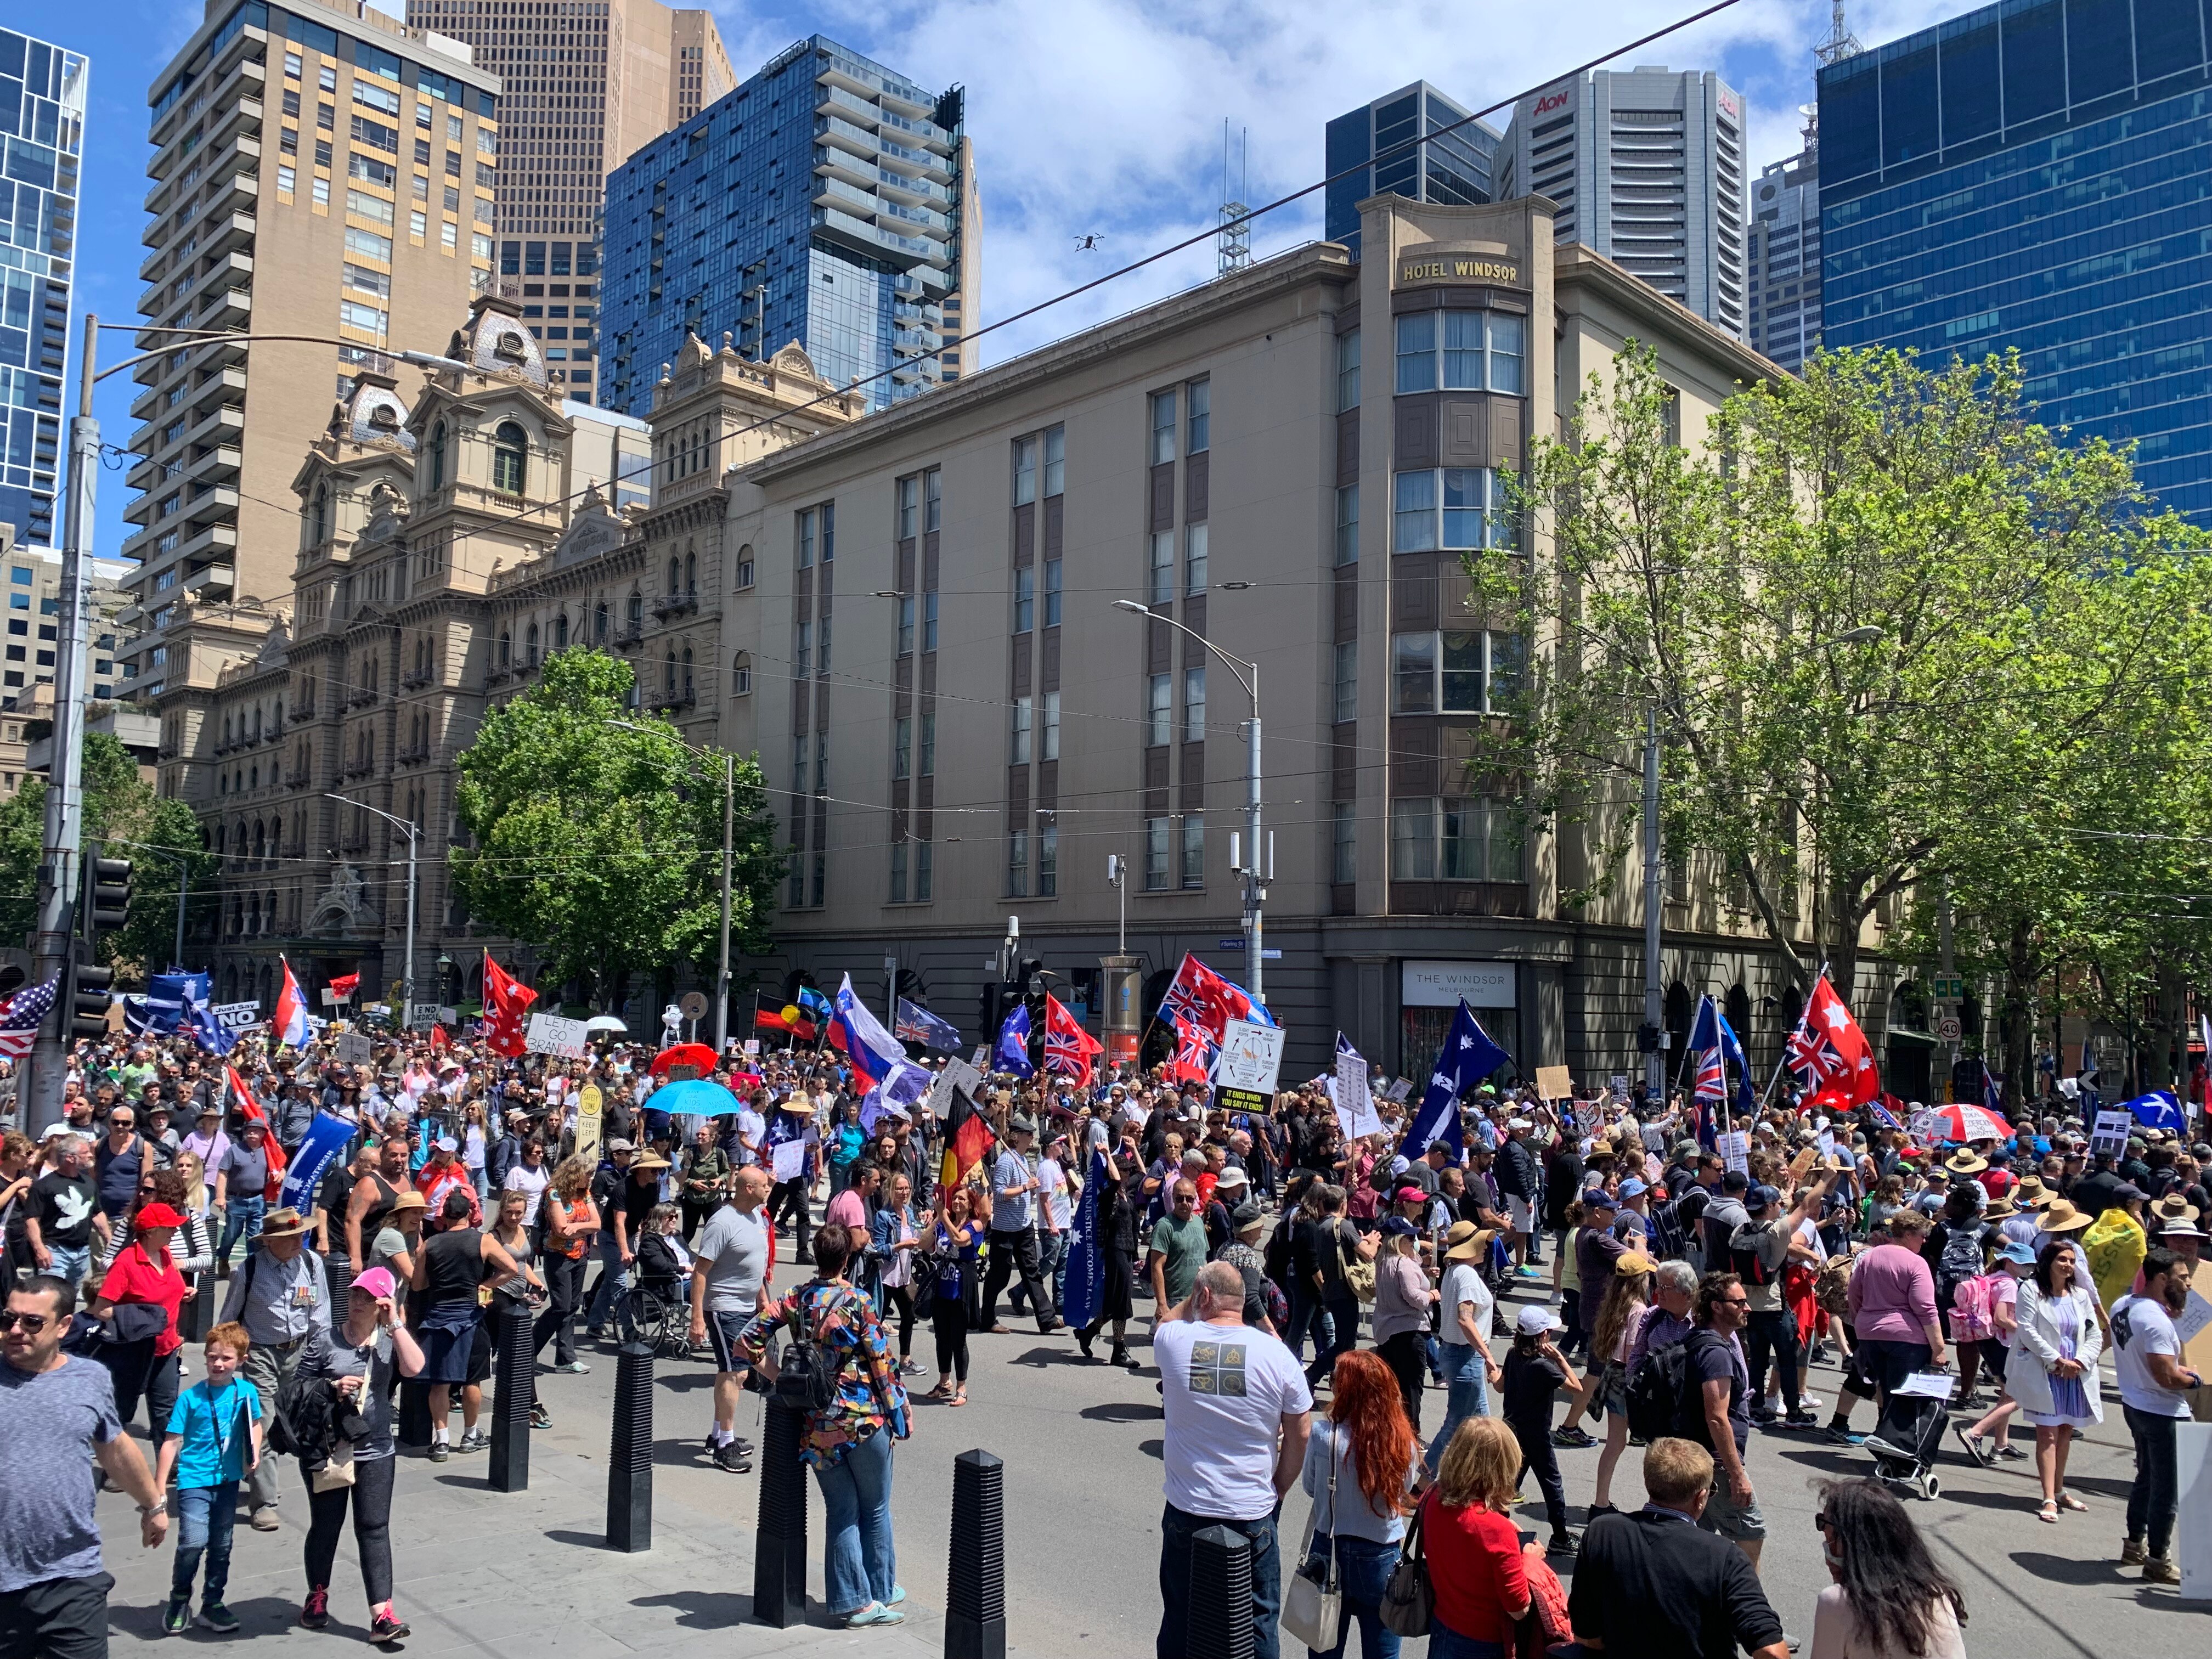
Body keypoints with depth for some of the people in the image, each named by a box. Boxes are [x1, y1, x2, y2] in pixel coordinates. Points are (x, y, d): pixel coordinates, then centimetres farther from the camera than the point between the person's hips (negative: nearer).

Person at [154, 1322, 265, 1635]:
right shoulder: (190, 1398, -11)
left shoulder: (247, 1392, -1)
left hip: (229, 1480, 4)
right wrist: (159, 1488, -11)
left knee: (221, 1545, 12)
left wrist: (254, 1455, 2)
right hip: (194, 1479, -4)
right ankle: (179, 1600, 9)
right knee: (194, 1541, -16)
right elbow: (172, 1442, -10)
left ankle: (212, 1605, 28)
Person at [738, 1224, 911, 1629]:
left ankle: (853, 1602, 15)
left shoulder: (796, 1299, 0)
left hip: (816, 1425, 4)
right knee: (875, 1510, 13)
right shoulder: (858, 1303, -13)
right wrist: (897, 1411, 1)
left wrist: (780, 1377, 8)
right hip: (863, 1420, -4)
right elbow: (882, 1363, -10)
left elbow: (748, 1342, -1)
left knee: (841, 1511, 13)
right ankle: (881, 1593, 24)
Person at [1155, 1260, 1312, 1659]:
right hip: (1253, 1514, -1)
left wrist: (1195, 1298, 12)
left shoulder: (1173, 1340, -12)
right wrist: (1278, 1490, 9)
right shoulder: (1275, 1353, -12)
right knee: (1257, 1624, 16)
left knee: (1179, 1621, 18)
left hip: (1186, 1510, 1)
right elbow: (1299, 1435, -3)